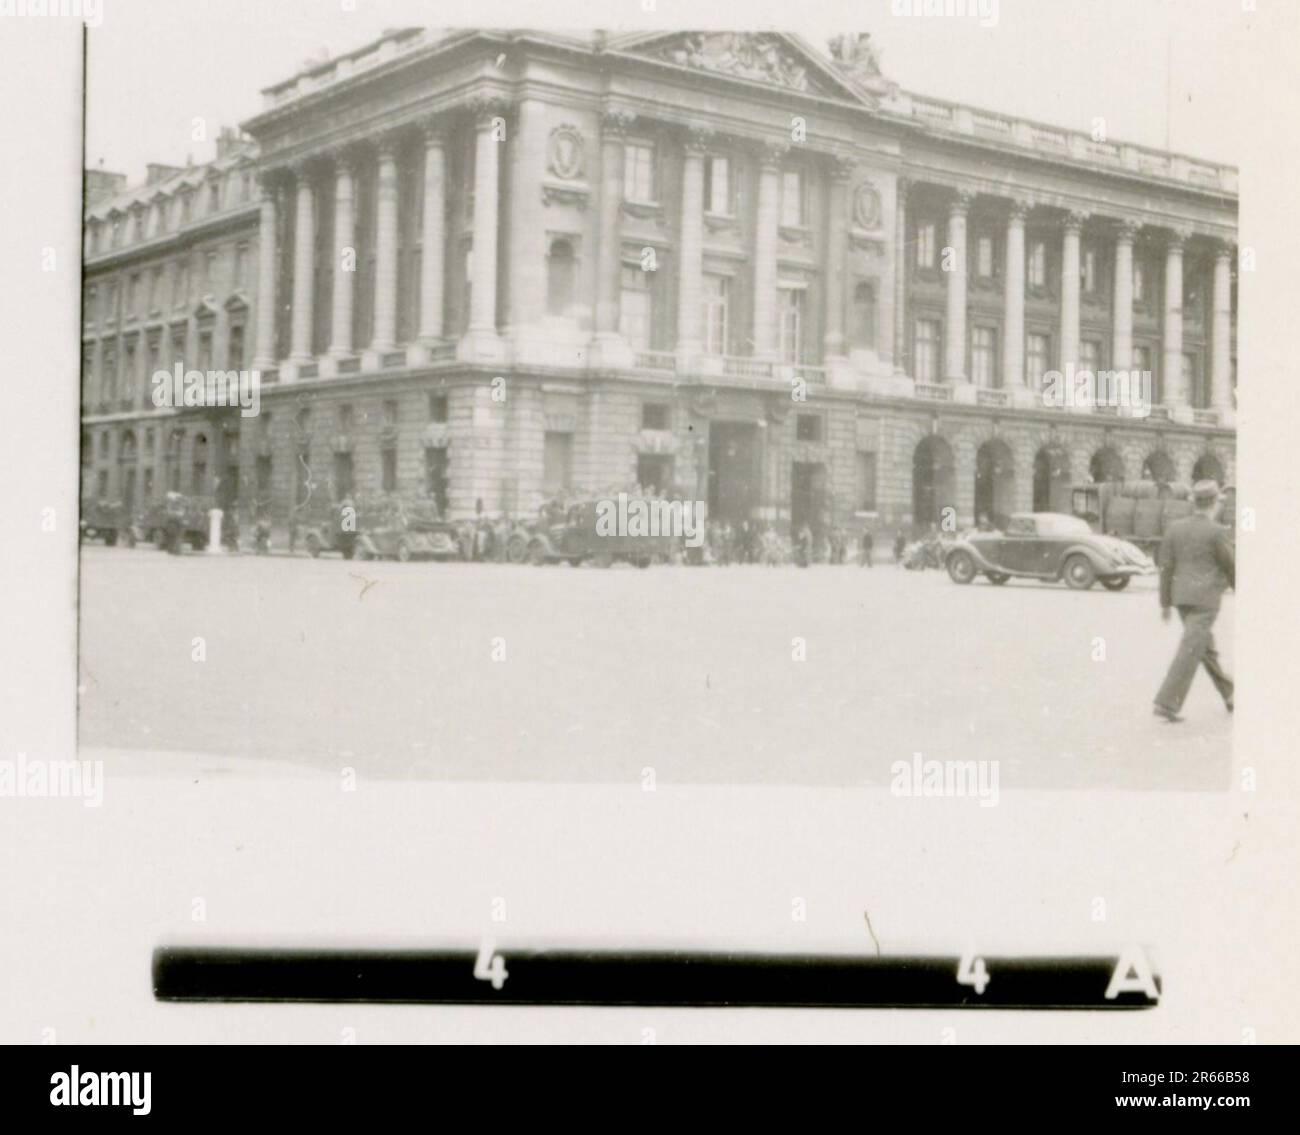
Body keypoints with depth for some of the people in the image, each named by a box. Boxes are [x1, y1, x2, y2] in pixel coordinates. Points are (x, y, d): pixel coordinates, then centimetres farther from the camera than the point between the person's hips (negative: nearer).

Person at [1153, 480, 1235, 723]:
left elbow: (1166, 567, 2)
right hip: (1205, 600, -7)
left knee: (1206, 648, 20)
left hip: (1182, 598, 7)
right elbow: (1231, 567, -7)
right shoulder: (1216, 532, -13)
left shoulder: (1175, 528, 3)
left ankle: (1230, 696, 32)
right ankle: (1166, 704, -16)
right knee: (1189, 653, -8)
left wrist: (1165, 603, 7)